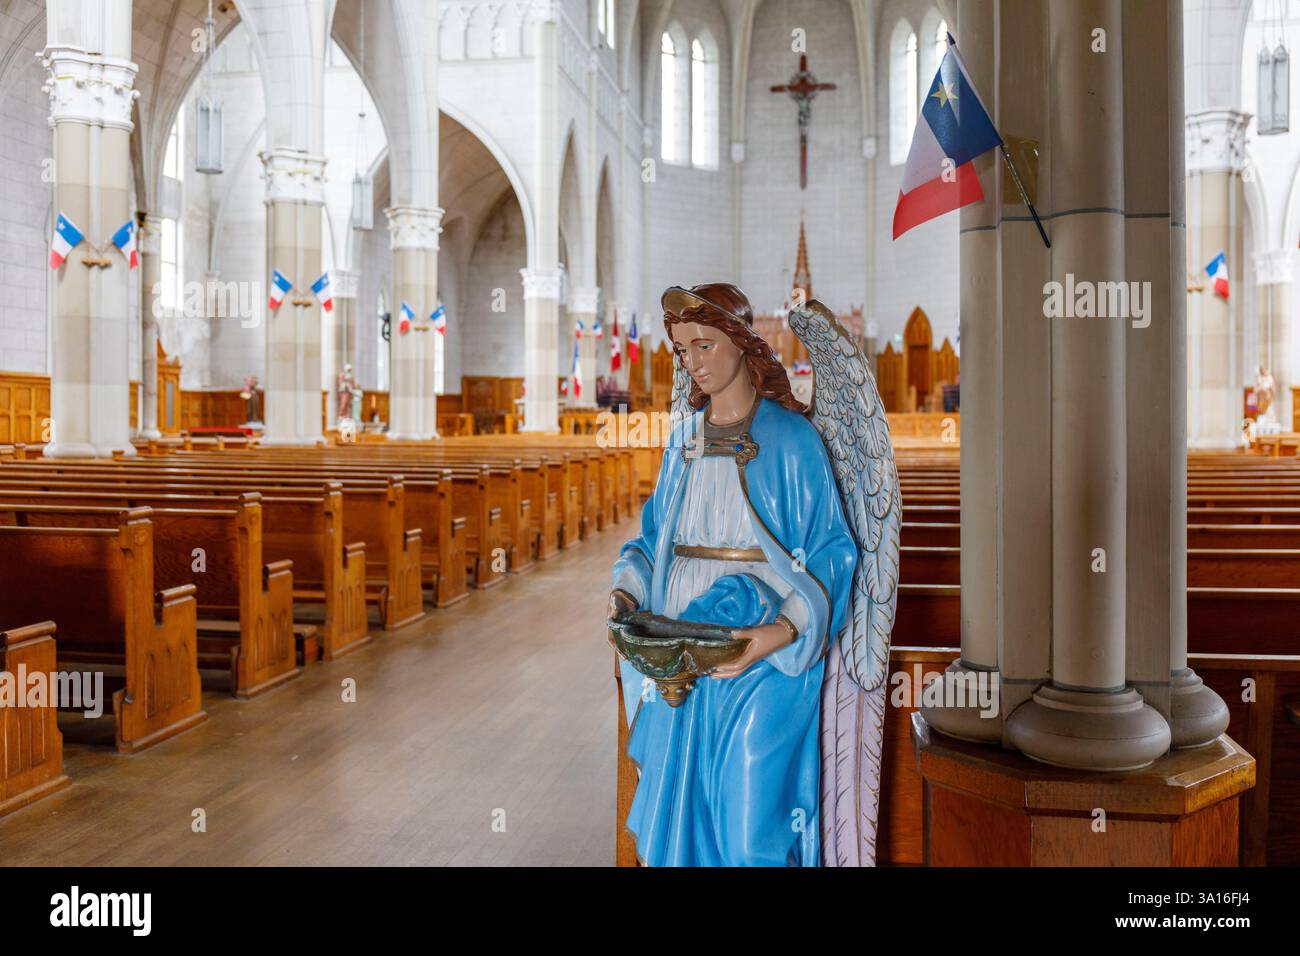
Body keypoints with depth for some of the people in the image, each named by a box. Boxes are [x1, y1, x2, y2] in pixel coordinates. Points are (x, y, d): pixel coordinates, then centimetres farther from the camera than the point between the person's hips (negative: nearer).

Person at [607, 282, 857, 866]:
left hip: (761, 661, -5)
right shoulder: (684, 440, 11)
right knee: (676, 815, 10)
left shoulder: (790, 438, -5)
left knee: (751, 825, -3)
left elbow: (829, 554, -7)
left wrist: (784, 631, -22)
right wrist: (627, 591, -3)